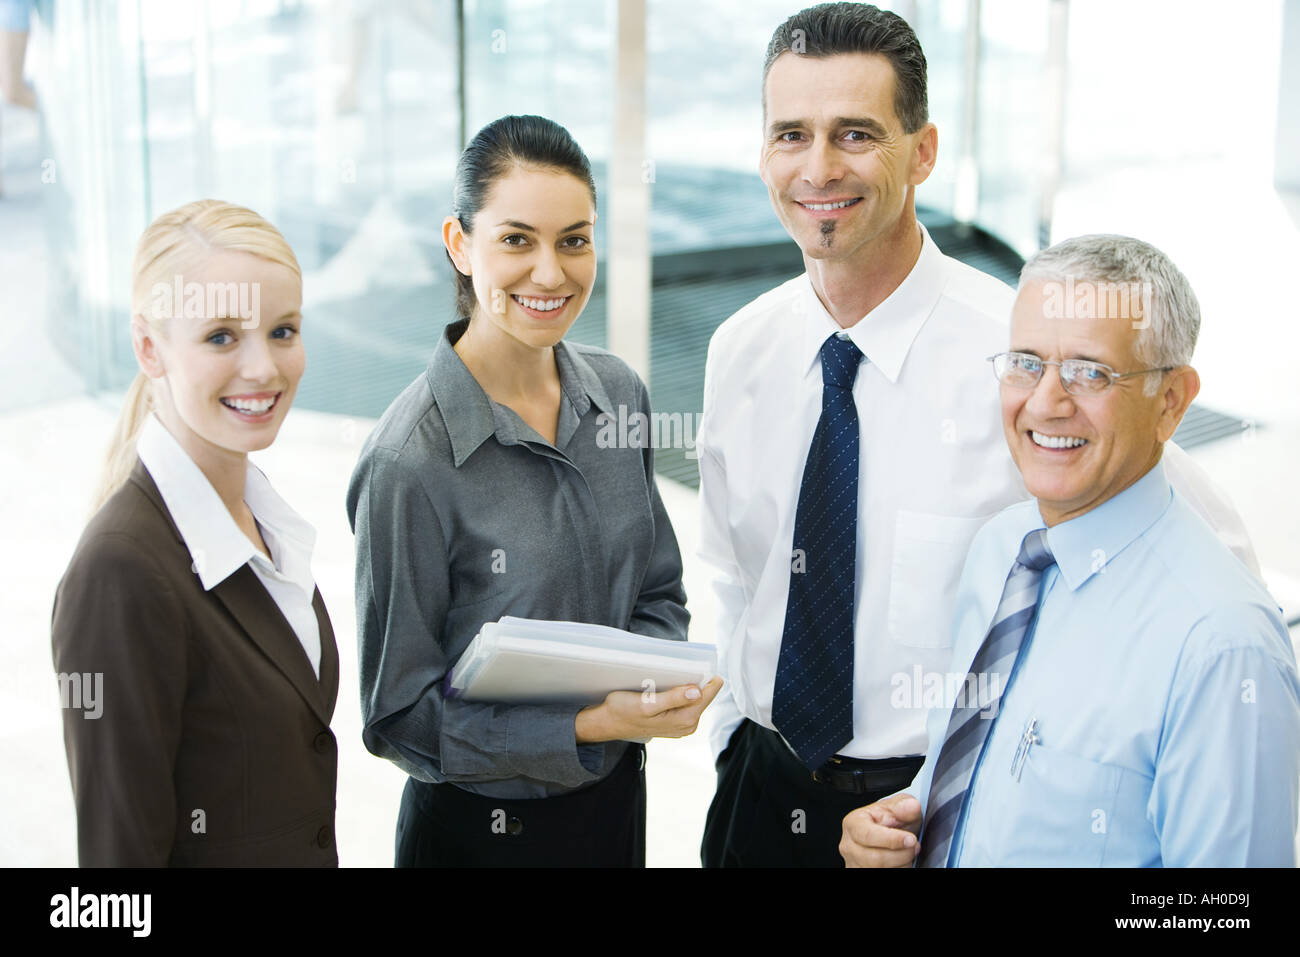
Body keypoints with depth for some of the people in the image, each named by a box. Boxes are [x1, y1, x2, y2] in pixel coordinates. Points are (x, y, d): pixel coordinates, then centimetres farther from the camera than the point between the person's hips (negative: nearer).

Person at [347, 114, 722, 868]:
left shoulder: (619, 394, -4)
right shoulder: (411, 463, -21)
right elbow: (399, 715, -16)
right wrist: (588, 724, -24)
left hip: (617, 794, 5)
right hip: (482, 825, -5)